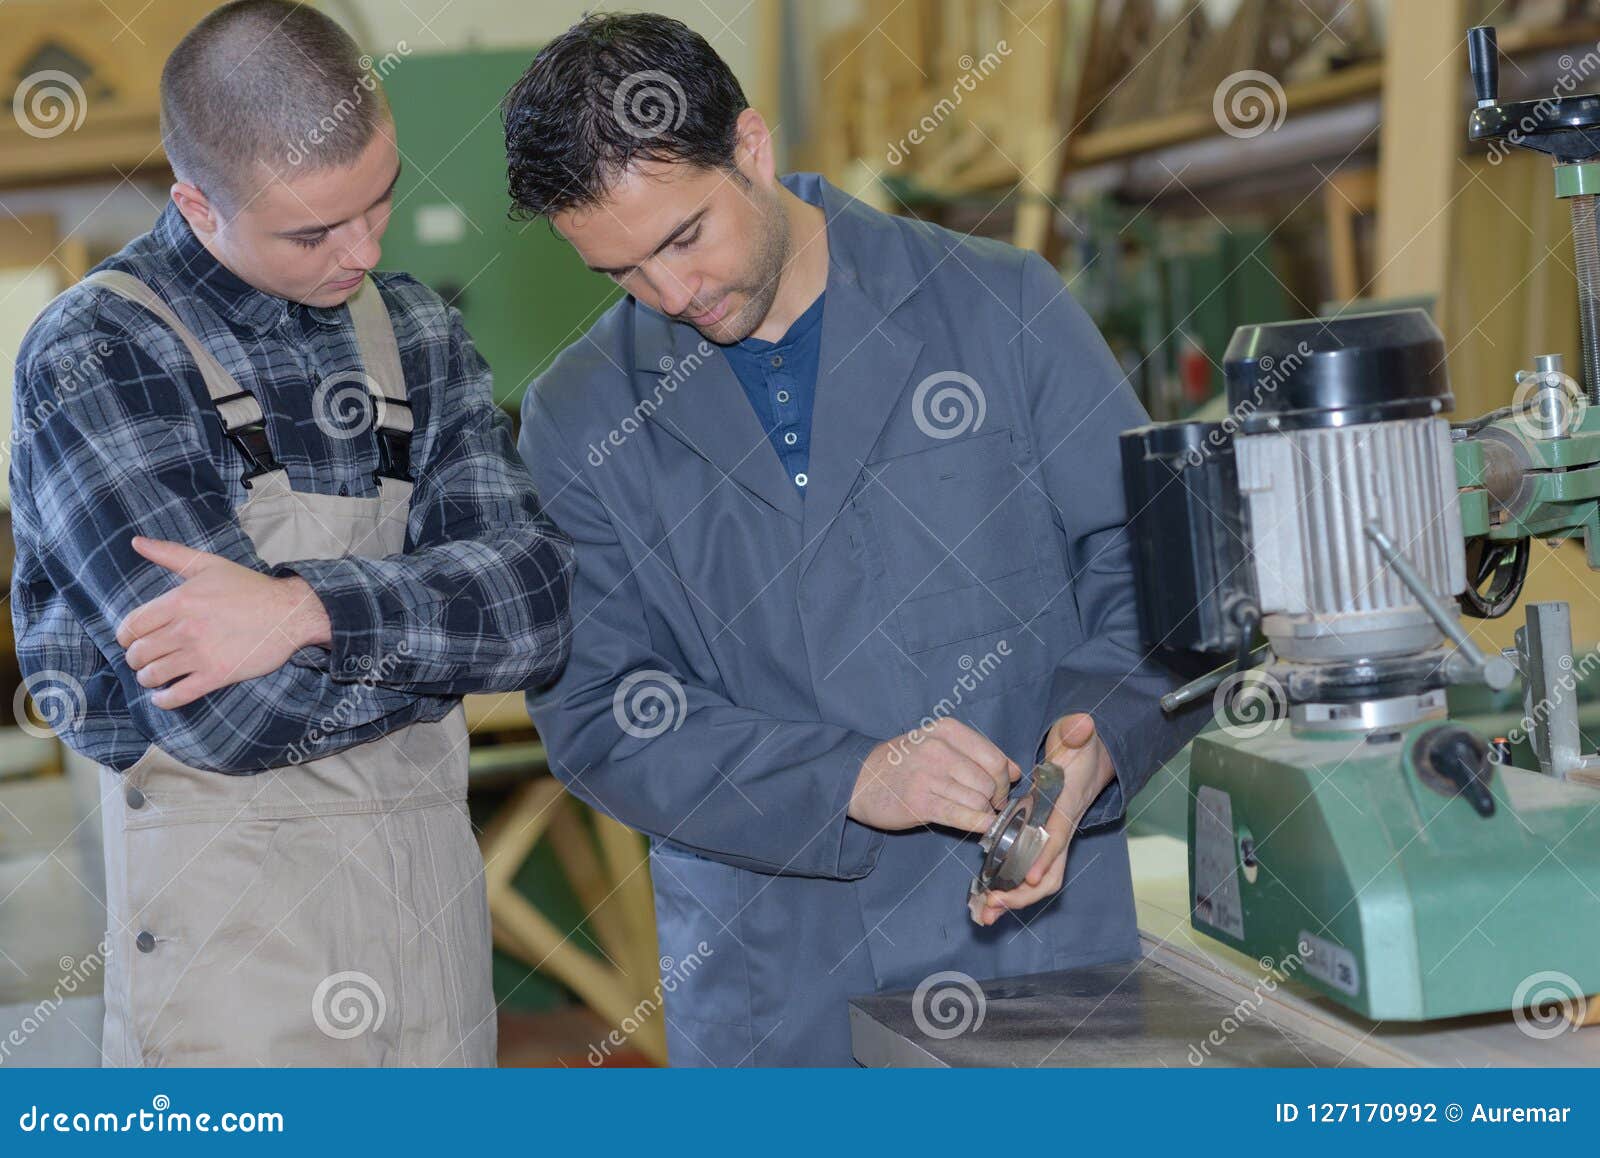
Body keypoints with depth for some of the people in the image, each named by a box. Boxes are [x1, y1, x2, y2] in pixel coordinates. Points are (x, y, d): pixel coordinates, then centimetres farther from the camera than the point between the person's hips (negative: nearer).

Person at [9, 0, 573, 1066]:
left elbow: (540, 598, -5)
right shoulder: (96, 357, -9)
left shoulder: (415, 331, 9)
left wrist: (309, 608, -21)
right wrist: (439, 628, -5)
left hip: (431, 879, 5)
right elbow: (229, 710, -19)